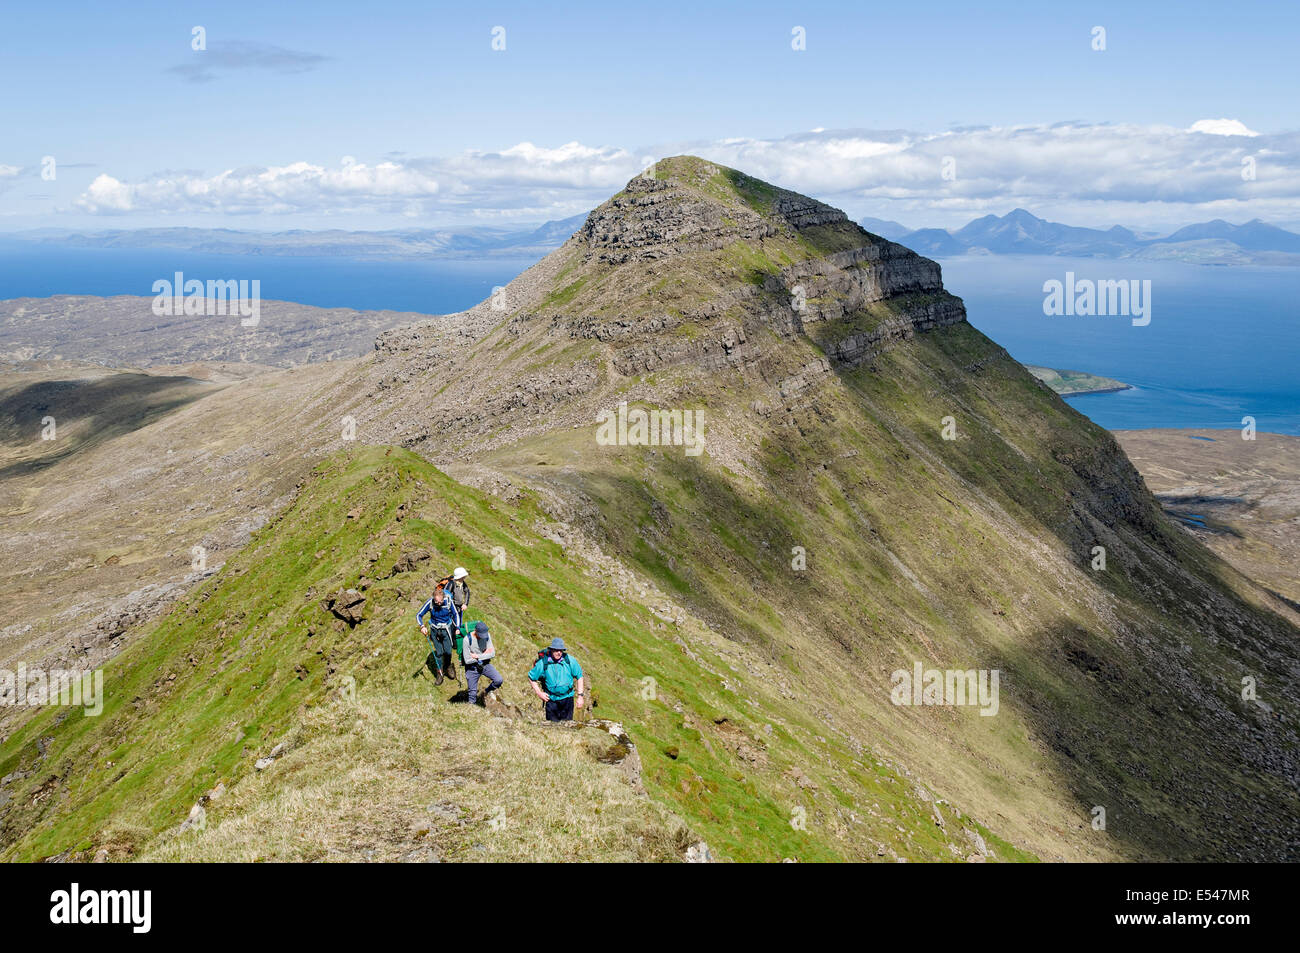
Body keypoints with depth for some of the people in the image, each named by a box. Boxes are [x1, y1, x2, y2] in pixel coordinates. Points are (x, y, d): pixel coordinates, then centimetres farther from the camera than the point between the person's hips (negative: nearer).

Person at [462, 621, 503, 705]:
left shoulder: (487, 636, -10)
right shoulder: (467, 640, -22)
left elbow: (492, 654, -10)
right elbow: (467, 660, -20)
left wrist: (478, 656, -20)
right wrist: (484, 654, -14)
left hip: (485, 665, 3)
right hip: (472, 668, -3)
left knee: (499, 680, -15)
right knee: (473, 693, 5)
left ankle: (487, 691, 14)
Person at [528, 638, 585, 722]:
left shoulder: (570, 660, -7)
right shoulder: (543, 663, -10)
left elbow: (579, 677, 4)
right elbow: (531, 677, 5)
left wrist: (580, 696, 1)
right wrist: (539, 693, -2)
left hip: (567, 698, 1)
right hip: (551, 700, -1)